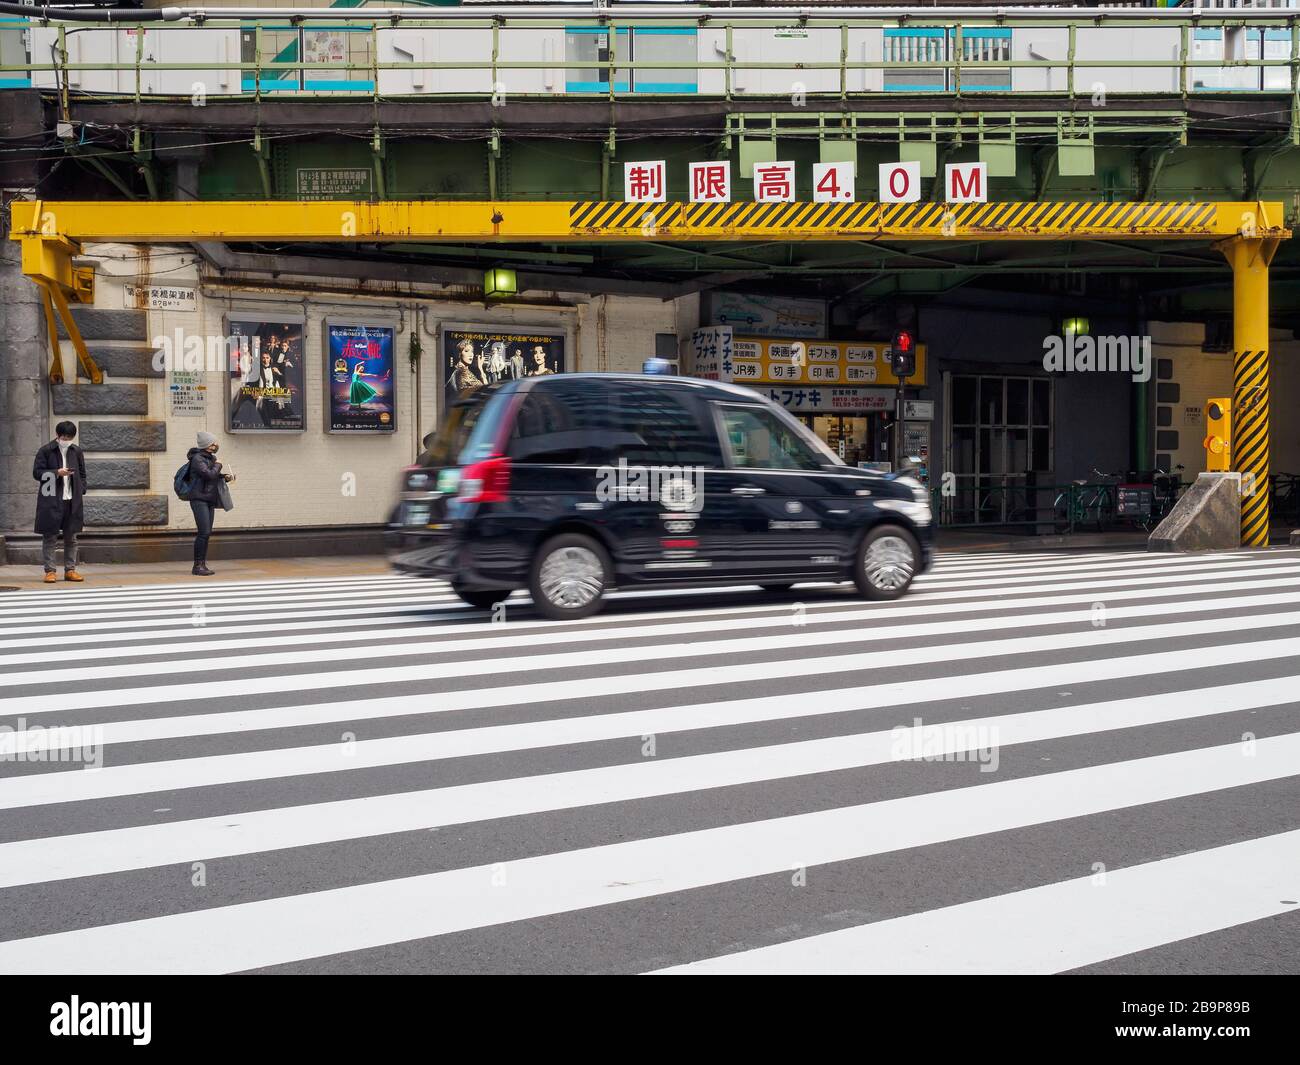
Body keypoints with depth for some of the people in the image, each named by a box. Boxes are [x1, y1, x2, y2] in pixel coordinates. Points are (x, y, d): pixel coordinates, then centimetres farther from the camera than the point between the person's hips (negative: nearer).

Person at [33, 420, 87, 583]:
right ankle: (50, 571, 4)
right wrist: (57, 473, -17)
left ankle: (70, 570, 16)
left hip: (72, 501, 4)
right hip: (51, 501, -4)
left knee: (71, 538, 9)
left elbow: (82, 473, 17)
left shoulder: (76, 451, 10)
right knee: (50, 538, 0)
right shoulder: (45, 451, -3)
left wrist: (81, 490, 4)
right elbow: (37, 472, -6)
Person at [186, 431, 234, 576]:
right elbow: (209, 474, -21)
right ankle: (197, 566, -12)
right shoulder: (197, 458, -11)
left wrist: (225, 477, 8)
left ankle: (203, 564, 9)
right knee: (204, 532, -15)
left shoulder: (210, 458, 15)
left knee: (207, 533, 6)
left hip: (210, 500, 8)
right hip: (199, 499, -8)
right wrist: (218, 465, -4)